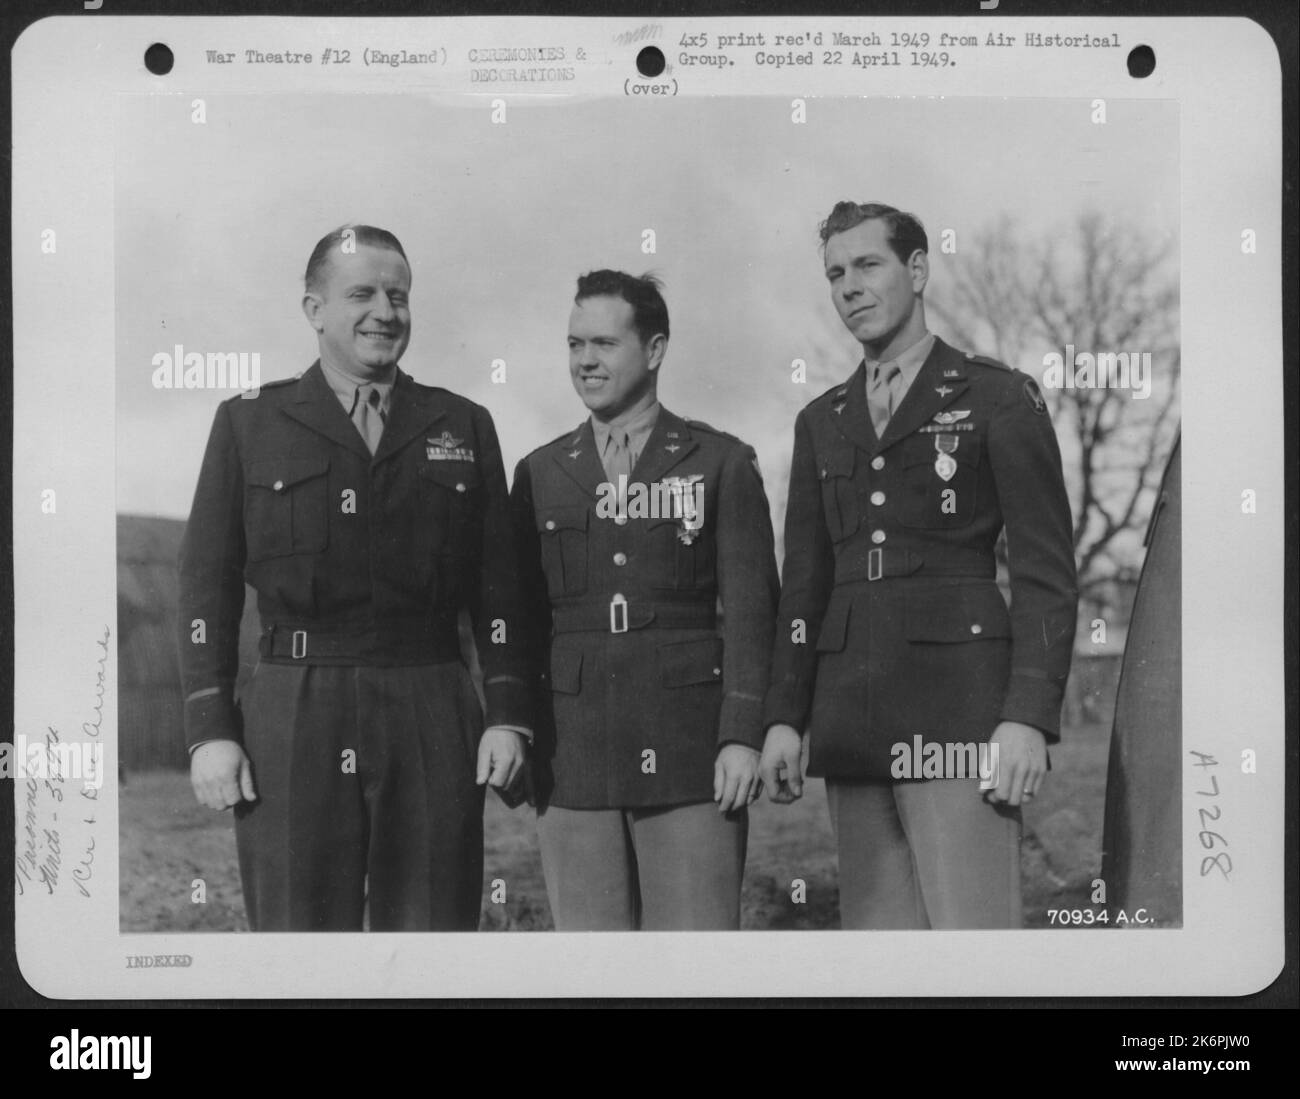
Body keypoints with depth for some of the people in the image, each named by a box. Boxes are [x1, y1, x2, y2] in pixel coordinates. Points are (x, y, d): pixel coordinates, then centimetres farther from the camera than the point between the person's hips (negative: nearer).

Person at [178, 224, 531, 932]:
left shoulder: (463, 428, 13)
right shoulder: (249, 423, 8)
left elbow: (497, 585, 10)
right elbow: (207, 584, 4)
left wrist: (507, 715, 1)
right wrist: (210, 731, -4)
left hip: (433, 721, 1)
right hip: (292, 721, -1)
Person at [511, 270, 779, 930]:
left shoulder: (721, 464, 5)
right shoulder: (540, 474, 13)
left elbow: (750, 609, -1)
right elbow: (518, 616, 12)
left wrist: (743, 736, -9)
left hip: (690, 751, -3)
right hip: (572, 757, 3)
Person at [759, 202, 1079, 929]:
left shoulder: (999, 398, 3)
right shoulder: (822, 423, 19)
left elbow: (1047, 572, -2)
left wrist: (1029, 716, -12)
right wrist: (784, 717, 8)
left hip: (958, 705, -5)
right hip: (850, 720, 5)